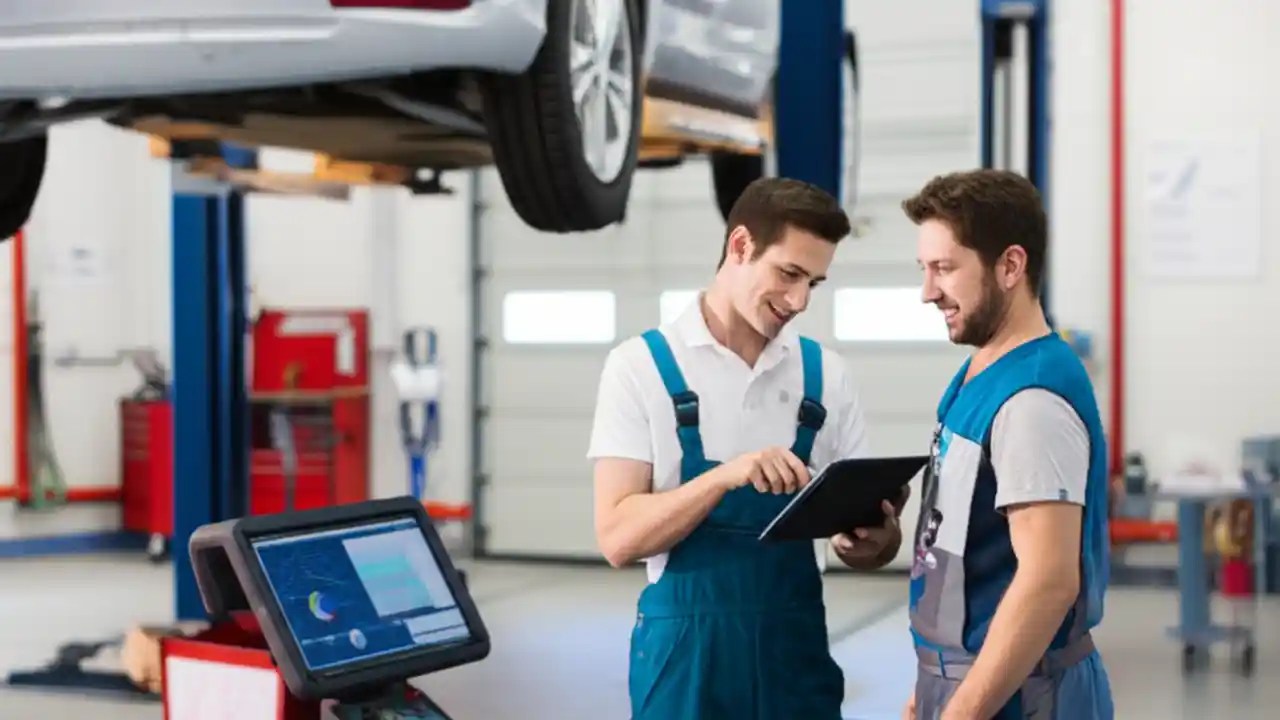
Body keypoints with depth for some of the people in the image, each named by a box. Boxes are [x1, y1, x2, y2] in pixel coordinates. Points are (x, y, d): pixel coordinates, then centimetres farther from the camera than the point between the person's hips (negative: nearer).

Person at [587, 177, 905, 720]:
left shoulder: (826, 375, 5)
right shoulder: (641, 365, -5)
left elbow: (861, 535, 8)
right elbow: (618, 537, -11)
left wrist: (876, 540, -15)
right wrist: (727, 474, -25)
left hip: (796, 645, 3)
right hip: (687, 649, -3)